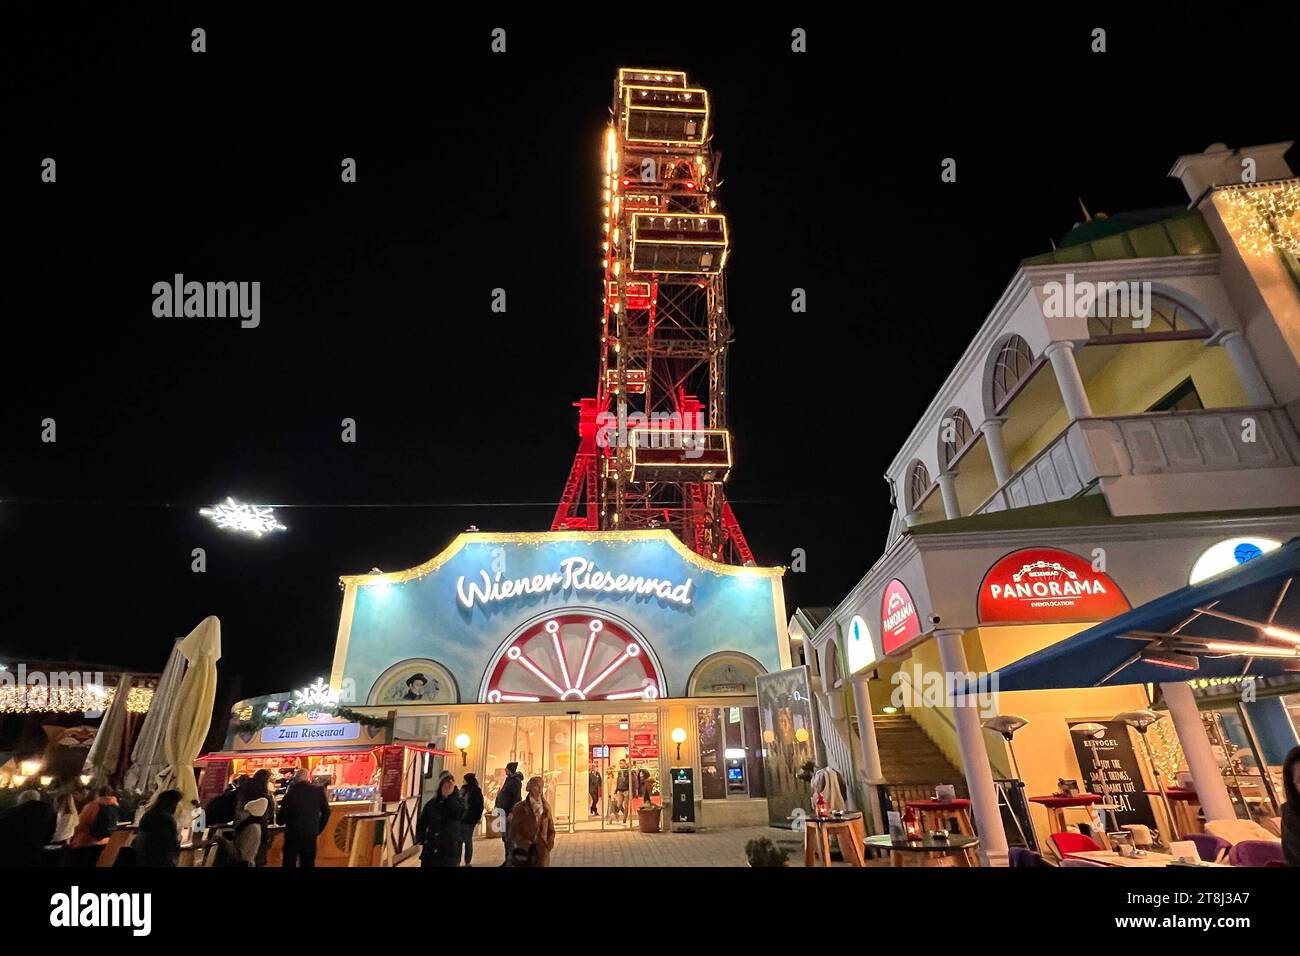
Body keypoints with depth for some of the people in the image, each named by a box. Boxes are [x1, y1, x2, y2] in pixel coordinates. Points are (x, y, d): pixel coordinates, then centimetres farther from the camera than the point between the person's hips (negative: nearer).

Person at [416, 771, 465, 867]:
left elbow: (459, 815, -21)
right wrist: (421, 839, -2)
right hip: (430, 851, 3)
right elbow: (421, 823, 14)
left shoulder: (459, 802, -1)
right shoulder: (432, 803, 7)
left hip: (450, 851, -3)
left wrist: (450, 795, -19)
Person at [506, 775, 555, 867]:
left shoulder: (546, 808, 7)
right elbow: (514, 832, -5)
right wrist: (529, 846, -13)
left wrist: (548, 846, 0)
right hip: (524, 854, -3)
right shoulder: (520, 808, -4)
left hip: (542, 855, 3)